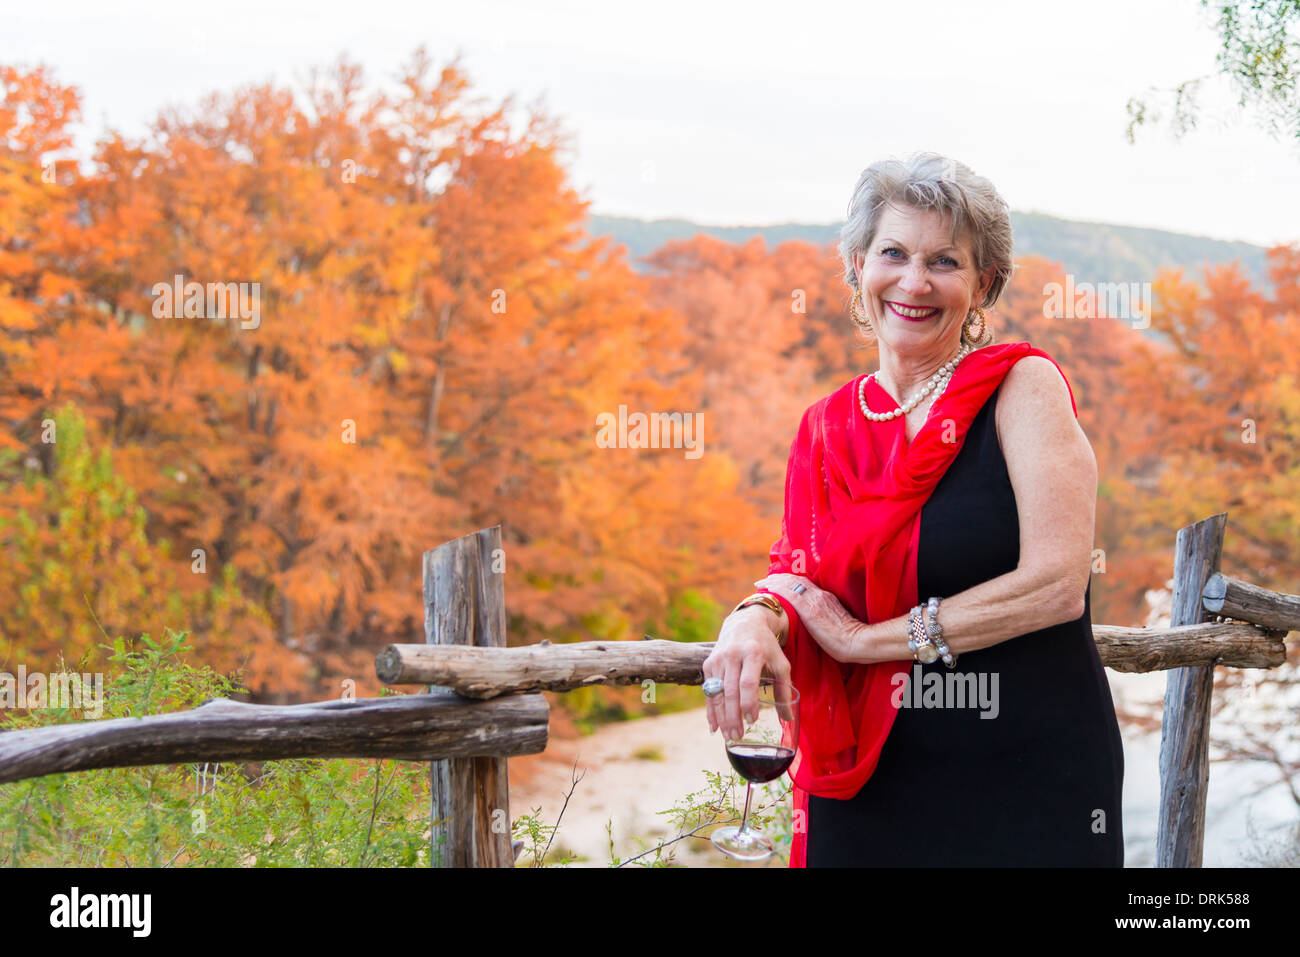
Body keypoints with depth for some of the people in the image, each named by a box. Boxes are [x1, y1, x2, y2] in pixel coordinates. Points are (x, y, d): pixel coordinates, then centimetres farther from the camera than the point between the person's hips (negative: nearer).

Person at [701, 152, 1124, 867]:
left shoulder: (1022, 386, -7)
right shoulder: (828, 426, 8)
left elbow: (1056, 582, -15)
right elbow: (796, 573, 6)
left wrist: (863, 640, -11)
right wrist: (756, 618, -19)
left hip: (1030, 785, -4)